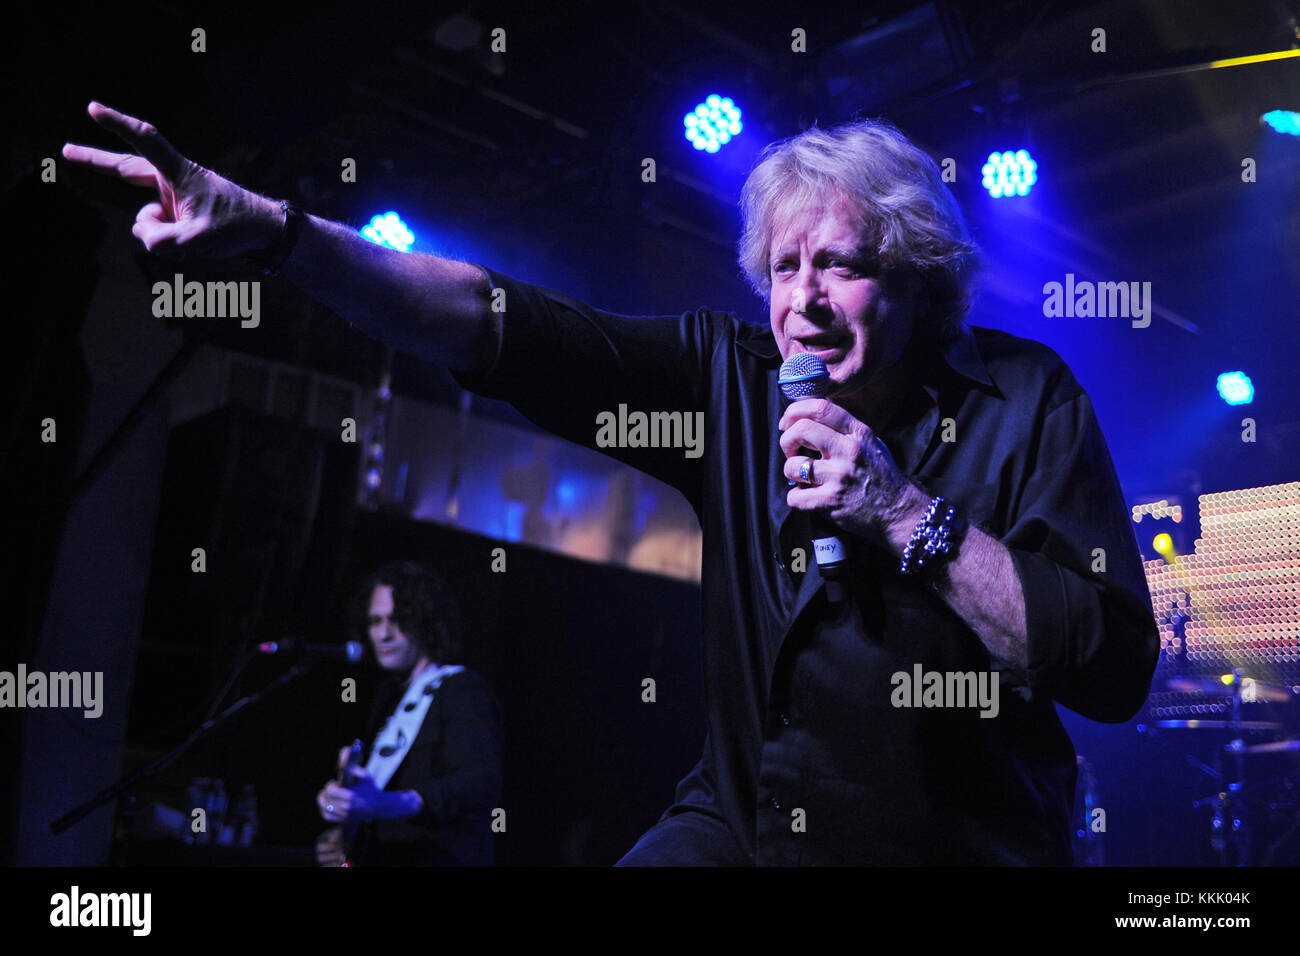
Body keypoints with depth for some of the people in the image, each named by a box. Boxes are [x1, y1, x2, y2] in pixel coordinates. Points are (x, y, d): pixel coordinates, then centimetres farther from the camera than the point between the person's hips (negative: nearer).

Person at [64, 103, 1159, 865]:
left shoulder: (1024, 398, -7)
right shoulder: (732, 371, 0)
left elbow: (1116, 671, -15)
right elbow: (511, 329, -11)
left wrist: (905, 512, -22)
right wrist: (275, 230, -21)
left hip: (962, 840, -2)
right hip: (740, 820, 3)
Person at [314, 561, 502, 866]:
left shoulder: (463, 690, -10)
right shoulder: (390, 695, 15)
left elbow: (482, 783, -27)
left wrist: (389, 805, -39)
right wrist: (339, 838, 7)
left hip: (438, 858, -7)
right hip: (373, 859, 7)